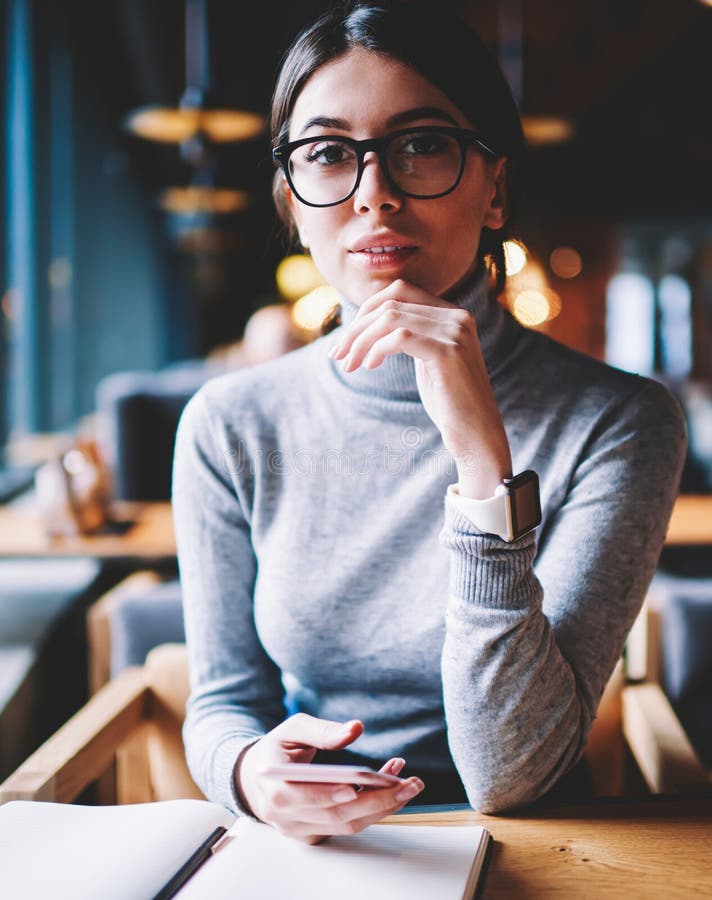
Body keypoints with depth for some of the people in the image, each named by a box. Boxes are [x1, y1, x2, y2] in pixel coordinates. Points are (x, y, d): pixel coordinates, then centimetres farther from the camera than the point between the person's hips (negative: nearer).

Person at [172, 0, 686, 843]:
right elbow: (224, 701, 4)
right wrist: (248, 767, -19)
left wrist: (483, 453, -27)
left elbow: (507, 778, -18)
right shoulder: (230, 426, -4)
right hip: (299, 856, 2)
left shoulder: (615, 423, -12)